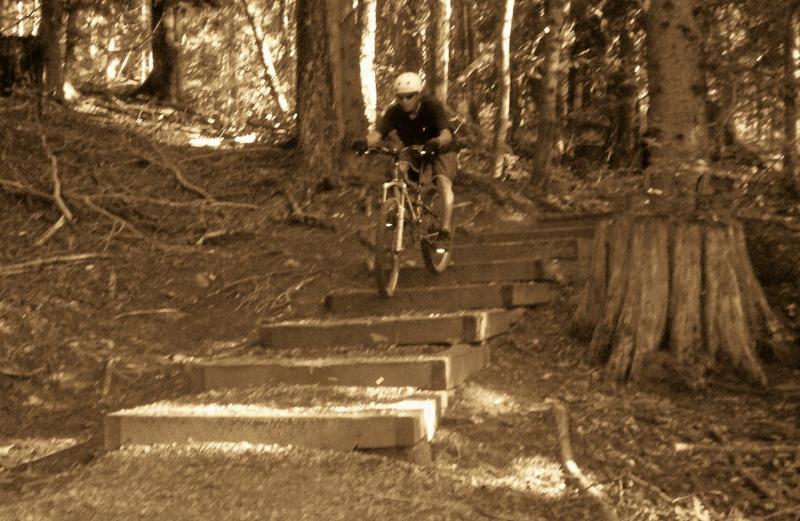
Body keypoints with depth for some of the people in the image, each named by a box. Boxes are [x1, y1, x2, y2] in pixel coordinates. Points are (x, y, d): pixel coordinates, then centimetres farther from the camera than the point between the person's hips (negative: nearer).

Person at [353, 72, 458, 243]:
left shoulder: (433, 106, -27)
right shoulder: (395, 111, -19)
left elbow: (446, 132, -41)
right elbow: (378, 132, -32)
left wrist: (438, 141, -65)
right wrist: (365, 142, -55)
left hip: (441, 151, -4)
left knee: (443, 181, -27)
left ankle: (446, 229, -31)